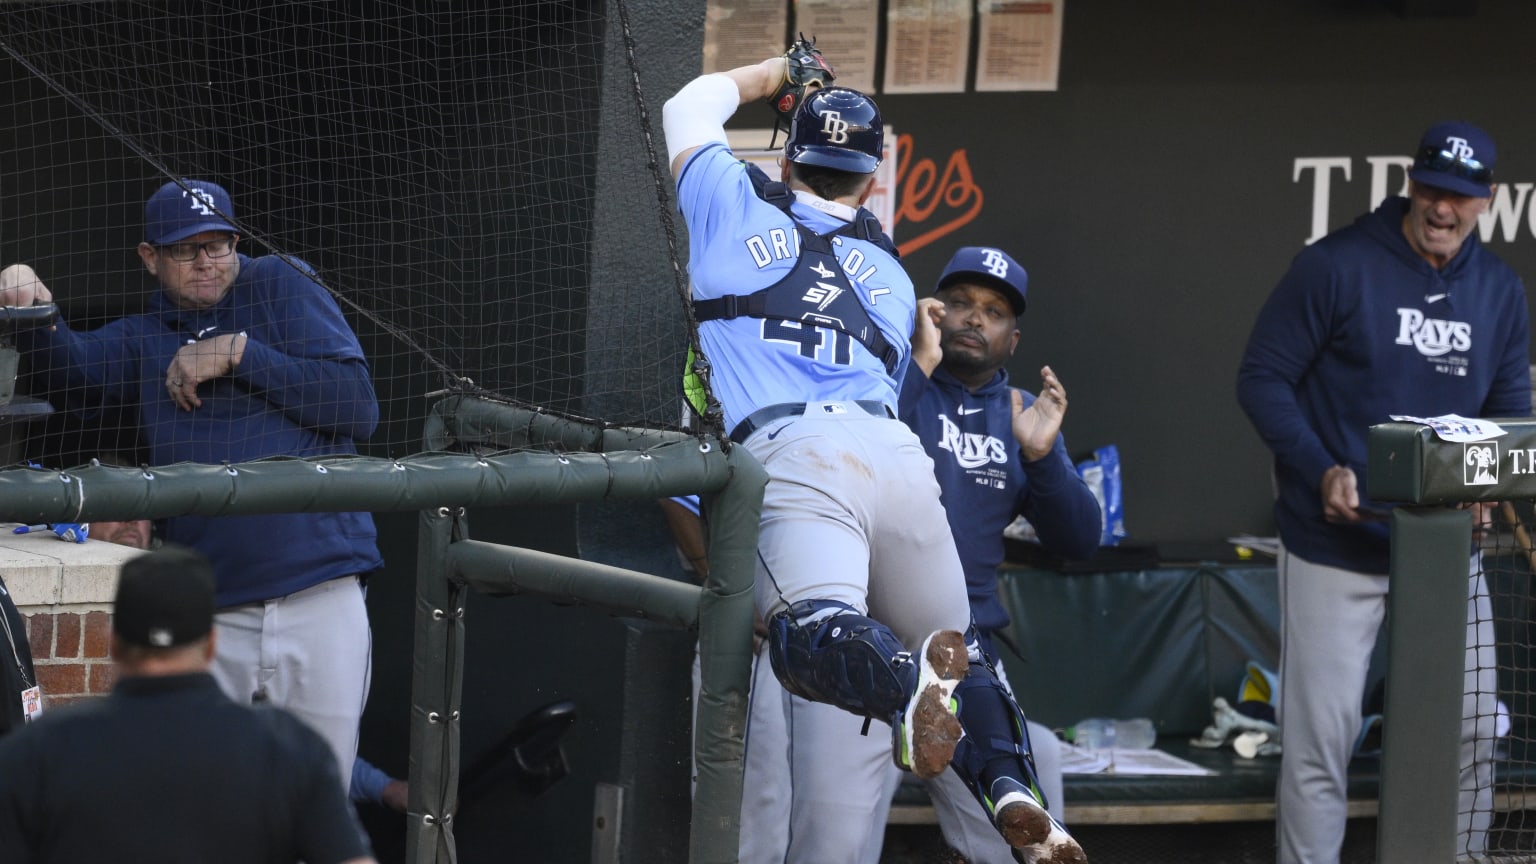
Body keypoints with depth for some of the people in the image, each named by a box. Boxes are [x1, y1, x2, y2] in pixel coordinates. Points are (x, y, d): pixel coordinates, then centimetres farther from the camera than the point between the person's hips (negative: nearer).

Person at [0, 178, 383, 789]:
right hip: (208, 618, 2)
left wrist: (239, 353, -9)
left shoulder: (280, 286, 6)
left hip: (321, 598, -2)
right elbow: (76, 370, -8)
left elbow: (359, 411, -4)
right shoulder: (143, 339, 15)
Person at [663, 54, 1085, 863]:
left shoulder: (735, 204, 19)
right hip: (899, 454, 4)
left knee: (812, 631, -23)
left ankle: (908, 675, -56)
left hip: (790, 455, -4)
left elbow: (694, 104, 39)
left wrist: (774, 72, 56)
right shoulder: (891, 277, 28)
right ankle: (1010, 786, -14)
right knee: (957, 649, 14)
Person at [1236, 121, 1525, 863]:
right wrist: (1320, 472, -20)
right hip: (1337, 544, -4)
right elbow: (1261, 378, -7)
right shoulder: (1337, 266, -9)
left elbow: (1511, 413, 13)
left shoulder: (1499, 292, 6)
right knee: (1320, 739, -2)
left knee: (1470, 734, 4)